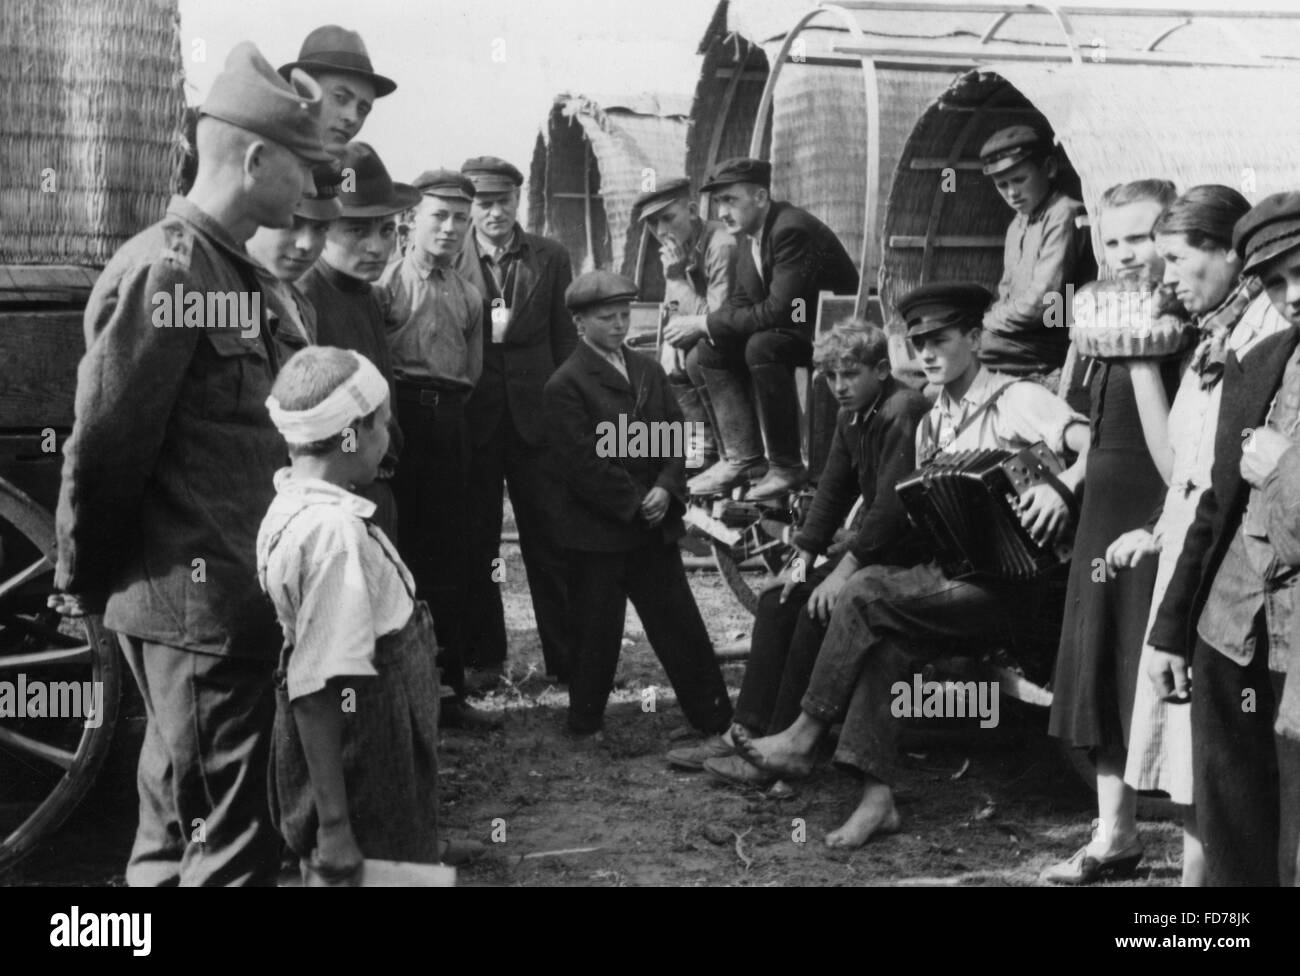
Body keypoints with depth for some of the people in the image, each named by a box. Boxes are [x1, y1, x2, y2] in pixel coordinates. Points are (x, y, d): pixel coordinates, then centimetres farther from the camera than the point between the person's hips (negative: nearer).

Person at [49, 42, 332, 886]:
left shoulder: (227, 270, 14)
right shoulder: (168, 271, -17)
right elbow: (106, 443, -17)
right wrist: (85, 583, -7)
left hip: (226, 597, 10)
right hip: (199, 604, -10)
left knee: (178, 830, 20)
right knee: (233, 843, -2)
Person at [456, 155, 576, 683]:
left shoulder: (550, 258, 4)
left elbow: (565, 338, 4)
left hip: (535, 417, 1)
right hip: (472, 418, 0)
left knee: (550, 544, 5)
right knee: (474, 545, 9)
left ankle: (568, 657, 11)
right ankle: (483, 656, 21)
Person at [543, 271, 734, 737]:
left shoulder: (648, 371, 11)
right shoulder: (566, 385, -9)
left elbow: (675, 435, 8)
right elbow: (584, 463, -14)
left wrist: (667, 489, -9)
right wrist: (636, 504, -14)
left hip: (654, 524, 5)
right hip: (597, 532, -5)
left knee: (683, 627, 8)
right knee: (596, 633, 4)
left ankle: (718, 720, 14)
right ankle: (585, 725, 19)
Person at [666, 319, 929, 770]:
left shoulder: (904, 411, -19)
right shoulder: (851, 417, 11)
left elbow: (892, 502, -26)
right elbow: (832, 492, 12)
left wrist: (845, 569, -26)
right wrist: (803, 558, 2)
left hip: (912, 551, -9)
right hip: (873, 544, 9)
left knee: (820, 610, -24)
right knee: (779, 600, -3)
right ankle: (747, 731, -3)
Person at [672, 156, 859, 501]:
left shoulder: (793, 230, -24)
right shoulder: (748, 240, 5)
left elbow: (779, 311, -30)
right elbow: (740, 305, 9)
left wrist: (705, 323, -25)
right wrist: (698, 328, -12)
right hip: (792, 329, 9)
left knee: (761, 346, -33)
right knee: (706, 352, -2)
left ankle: (787, 465, -22)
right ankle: (740, 456, -7)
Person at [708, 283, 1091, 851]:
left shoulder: (1017, 401, -4)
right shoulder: (932, 425, 18)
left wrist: (1061, 485, -35)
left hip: (1005, 582, -6)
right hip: (946, 578, 6)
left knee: (867, 592, -23)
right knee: (885, 642, -23)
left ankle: (802, 739, -13)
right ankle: (876, 794, -24)